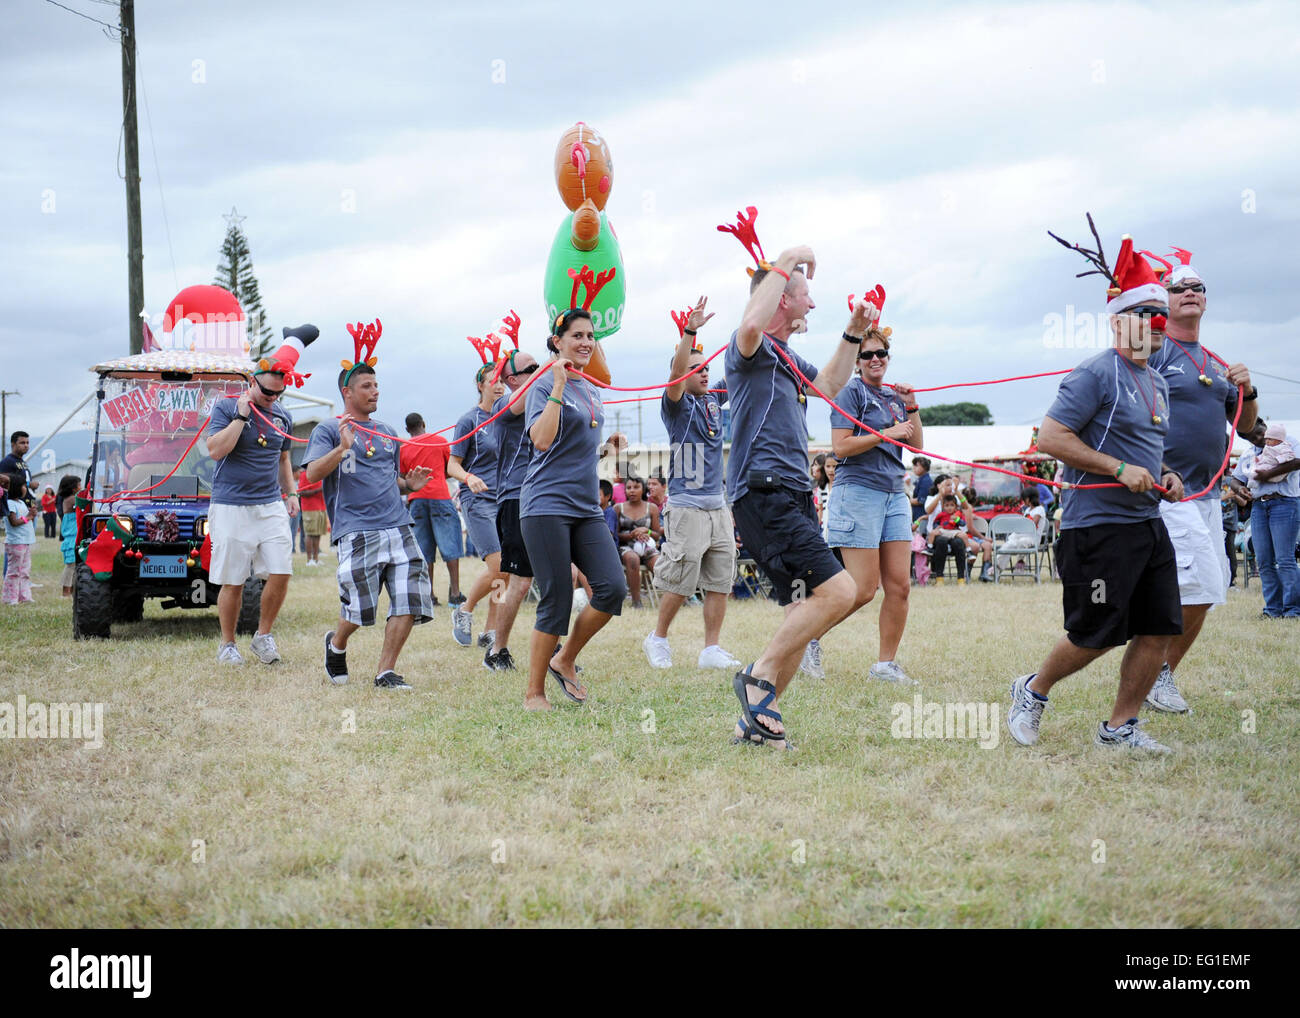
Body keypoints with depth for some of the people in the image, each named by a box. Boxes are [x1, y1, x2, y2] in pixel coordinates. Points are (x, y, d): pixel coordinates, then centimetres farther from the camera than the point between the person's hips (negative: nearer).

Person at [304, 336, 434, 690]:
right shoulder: (329, 429, 6)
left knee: (411, 598, -8)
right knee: (360, 608, -9)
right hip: (356, 531, -6)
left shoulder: (387, 433, 23)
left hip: (399, 527, 6)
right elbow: (312, 474, -8)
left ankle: (386, 672, 1)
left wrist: (410, 484, 9)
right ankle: (337, 644, 24)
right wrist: (343, 447, -21)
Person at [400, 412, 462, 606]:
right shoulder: (440, 441, 4)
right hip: (440, 496, -2)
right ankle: (455, 593, -9)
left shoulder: (403, 449, 8)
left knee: (424, 550, 4)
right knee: (450, 546, -2)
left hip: (416, 500, 2)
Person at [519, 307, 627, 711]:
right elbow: (542, 439, -22)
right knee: (556, 601, -7)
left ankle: (565, 660, 12)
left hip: (586, 507, 7)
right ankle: (534, 693, 4)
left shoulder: (592, 390, 17)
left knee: (612, 587, -9)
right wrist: (559, 386, -22)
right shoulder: (545, 386, -6)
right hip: (548, 505, -7)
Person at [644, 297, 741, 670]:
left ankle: (711, 650, 8)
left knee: (720, 581, 4)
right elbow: (675, 376, -23)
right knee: (680, 580, -3)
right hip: (687, 506, -7)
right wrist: (690, 331, -35)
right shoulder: (677, 405, -5)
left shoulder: (714, 398, 14)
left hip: (718, 505, 7)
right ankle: (658, 639, 15)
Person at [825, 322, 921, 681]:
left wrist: (912, 408, 5)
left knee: (900, 586, 1)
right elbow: (841, 447, -12)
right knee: (864, 589, -11)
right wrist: (888, 434, -13)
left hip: (894, 495, 7)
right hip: (858, 492, -7)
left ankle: (886, 664, 9)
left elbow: (916, 446, 17)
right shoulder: (852, 392, -3)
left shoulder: (893, 395, 17)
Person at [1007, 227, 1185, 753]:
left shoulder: (1158, 383, 17)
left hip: (1149, 523, 9)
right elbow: (1050, 437, -16)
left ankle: (1119, 727, 14)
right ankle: (1032, 692, 19)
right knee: (1097, 635, -5)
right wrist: (1120, 469, -19)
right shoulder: (1096, 374, -11)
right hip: (1099, 525, -9)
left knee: (1159, 629, 4)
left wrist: (1164, 475, 8)